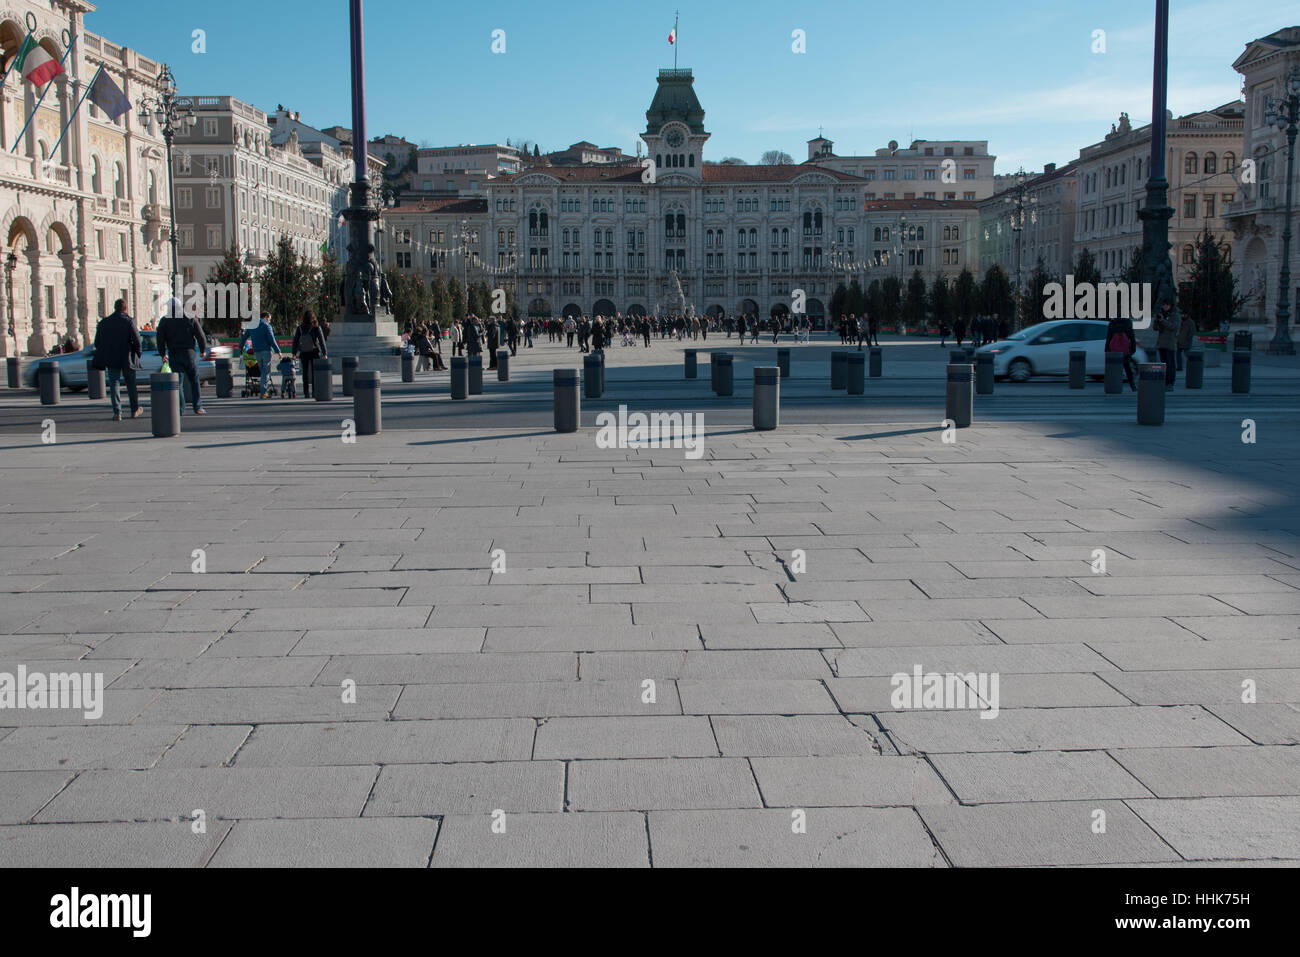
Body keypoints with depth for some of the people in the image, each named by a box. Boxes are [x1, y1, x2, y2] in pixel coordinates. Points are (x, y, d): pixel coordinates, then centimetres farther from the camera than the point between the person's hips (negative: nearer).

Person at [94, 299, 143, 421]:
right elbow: (136, 340, -13)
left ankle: (117, 412, -7)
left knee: (113, 384, 4)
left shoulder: (104, 322, 5)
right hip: (127, 359, -2)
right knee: (131, 384, 13)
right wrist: (137, 354, 1)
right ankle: (135, 410, 23)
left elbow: (97, 343, 8)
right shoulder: (129, 321, -7)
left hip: (111, 360, 2)